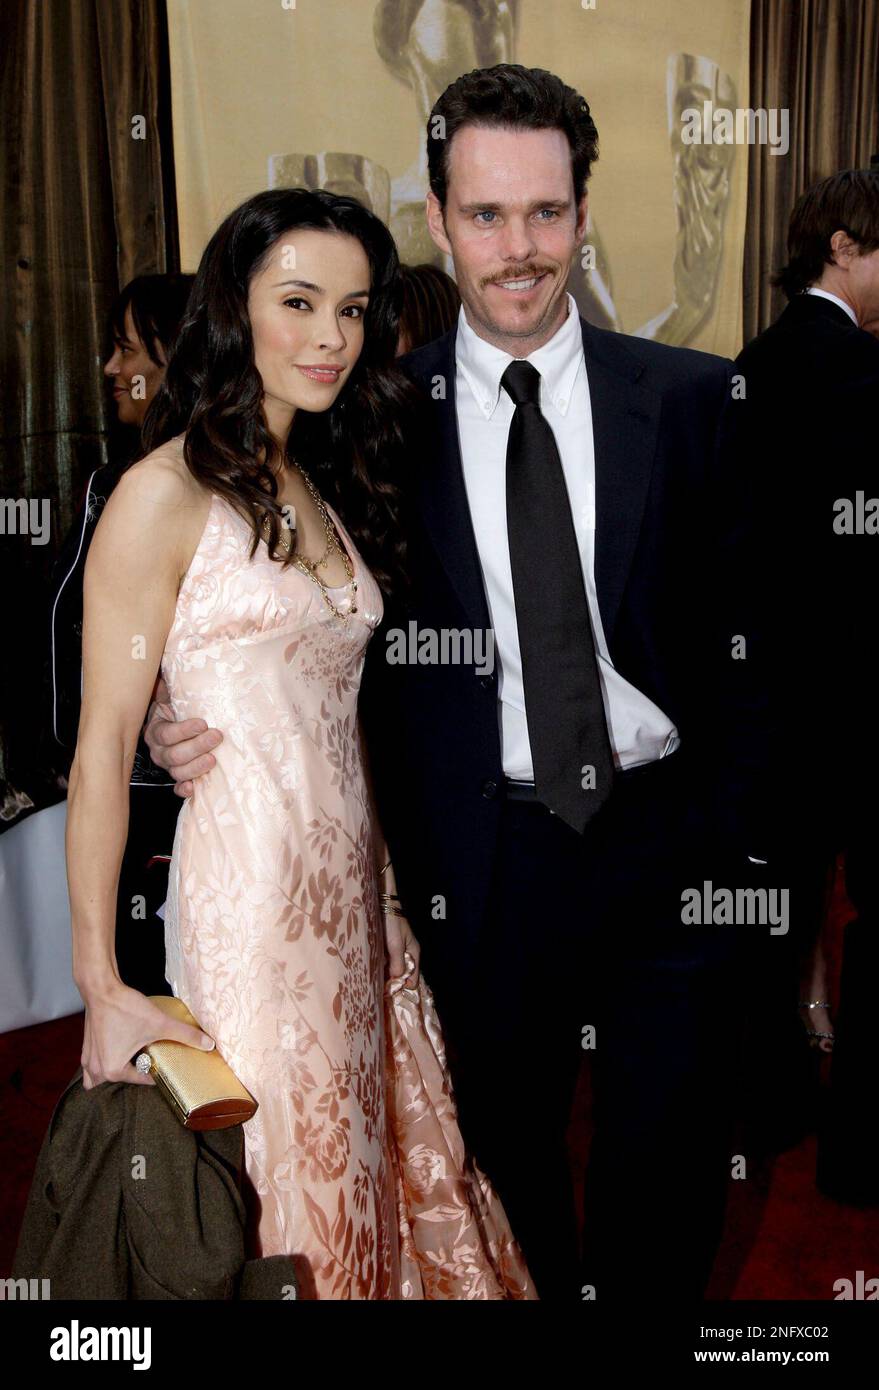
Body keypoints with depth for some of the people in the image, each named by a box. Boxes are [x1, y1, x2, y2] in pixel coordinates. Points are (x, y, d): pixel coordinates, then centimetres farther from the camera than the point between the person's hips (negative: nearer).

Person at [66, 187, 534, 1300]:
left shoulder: (325, 486, 12)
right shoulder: (166, 496, -11)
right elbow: (102, 746, -13)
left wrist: (372, 883, 7)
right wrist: (98, 986, -15)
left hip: (353, 888, 7)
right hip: (247, 899, -7)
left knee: (392, 1172, 17)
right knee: (288, 1196, 9)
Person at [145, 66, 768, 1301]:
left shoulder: (694, 400, -1)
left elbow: (744, 631, 1)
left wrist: (732, 836, -4)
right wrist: (204, 727, -13)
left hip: (669, 842, 1)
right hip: (483, 862, 0)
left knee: (668, 1173, 15)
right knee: (507, 1160, 18)